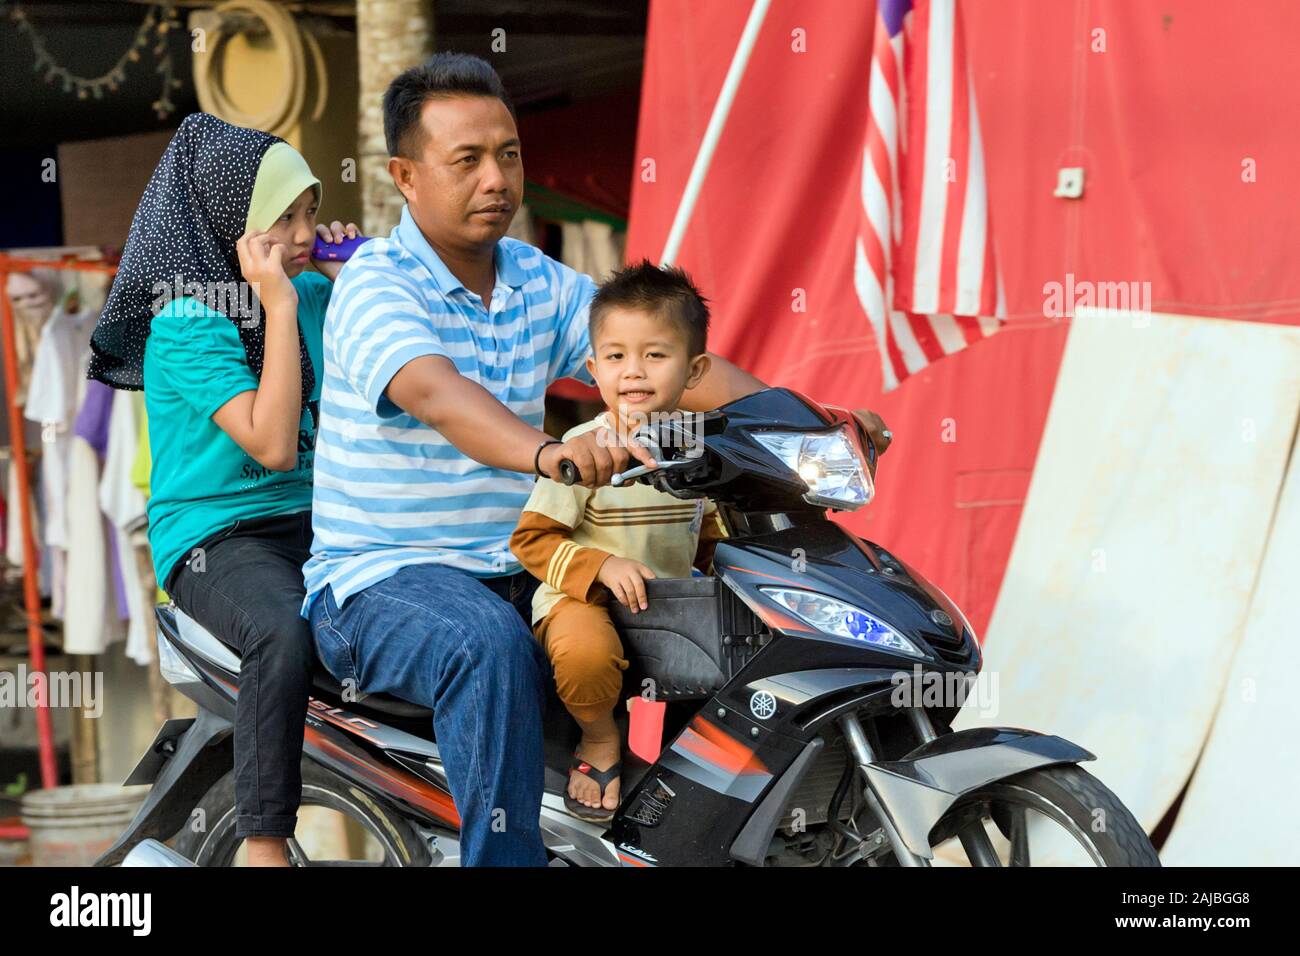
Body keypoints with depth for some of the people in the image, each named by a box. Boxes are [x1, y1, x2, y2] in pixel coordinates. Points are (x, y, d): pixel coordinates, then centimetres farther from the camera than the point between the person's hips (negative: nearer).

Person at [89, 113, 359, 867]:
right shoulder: (187, 322, -13)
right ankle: (265, 846, -30)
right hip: (212, 533, -7)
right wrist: (280, 306, -21)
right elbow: (272, 445, -23)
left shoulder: (310, 291, 6)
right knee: (286, 632, -38)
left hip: (311, 522, 7)